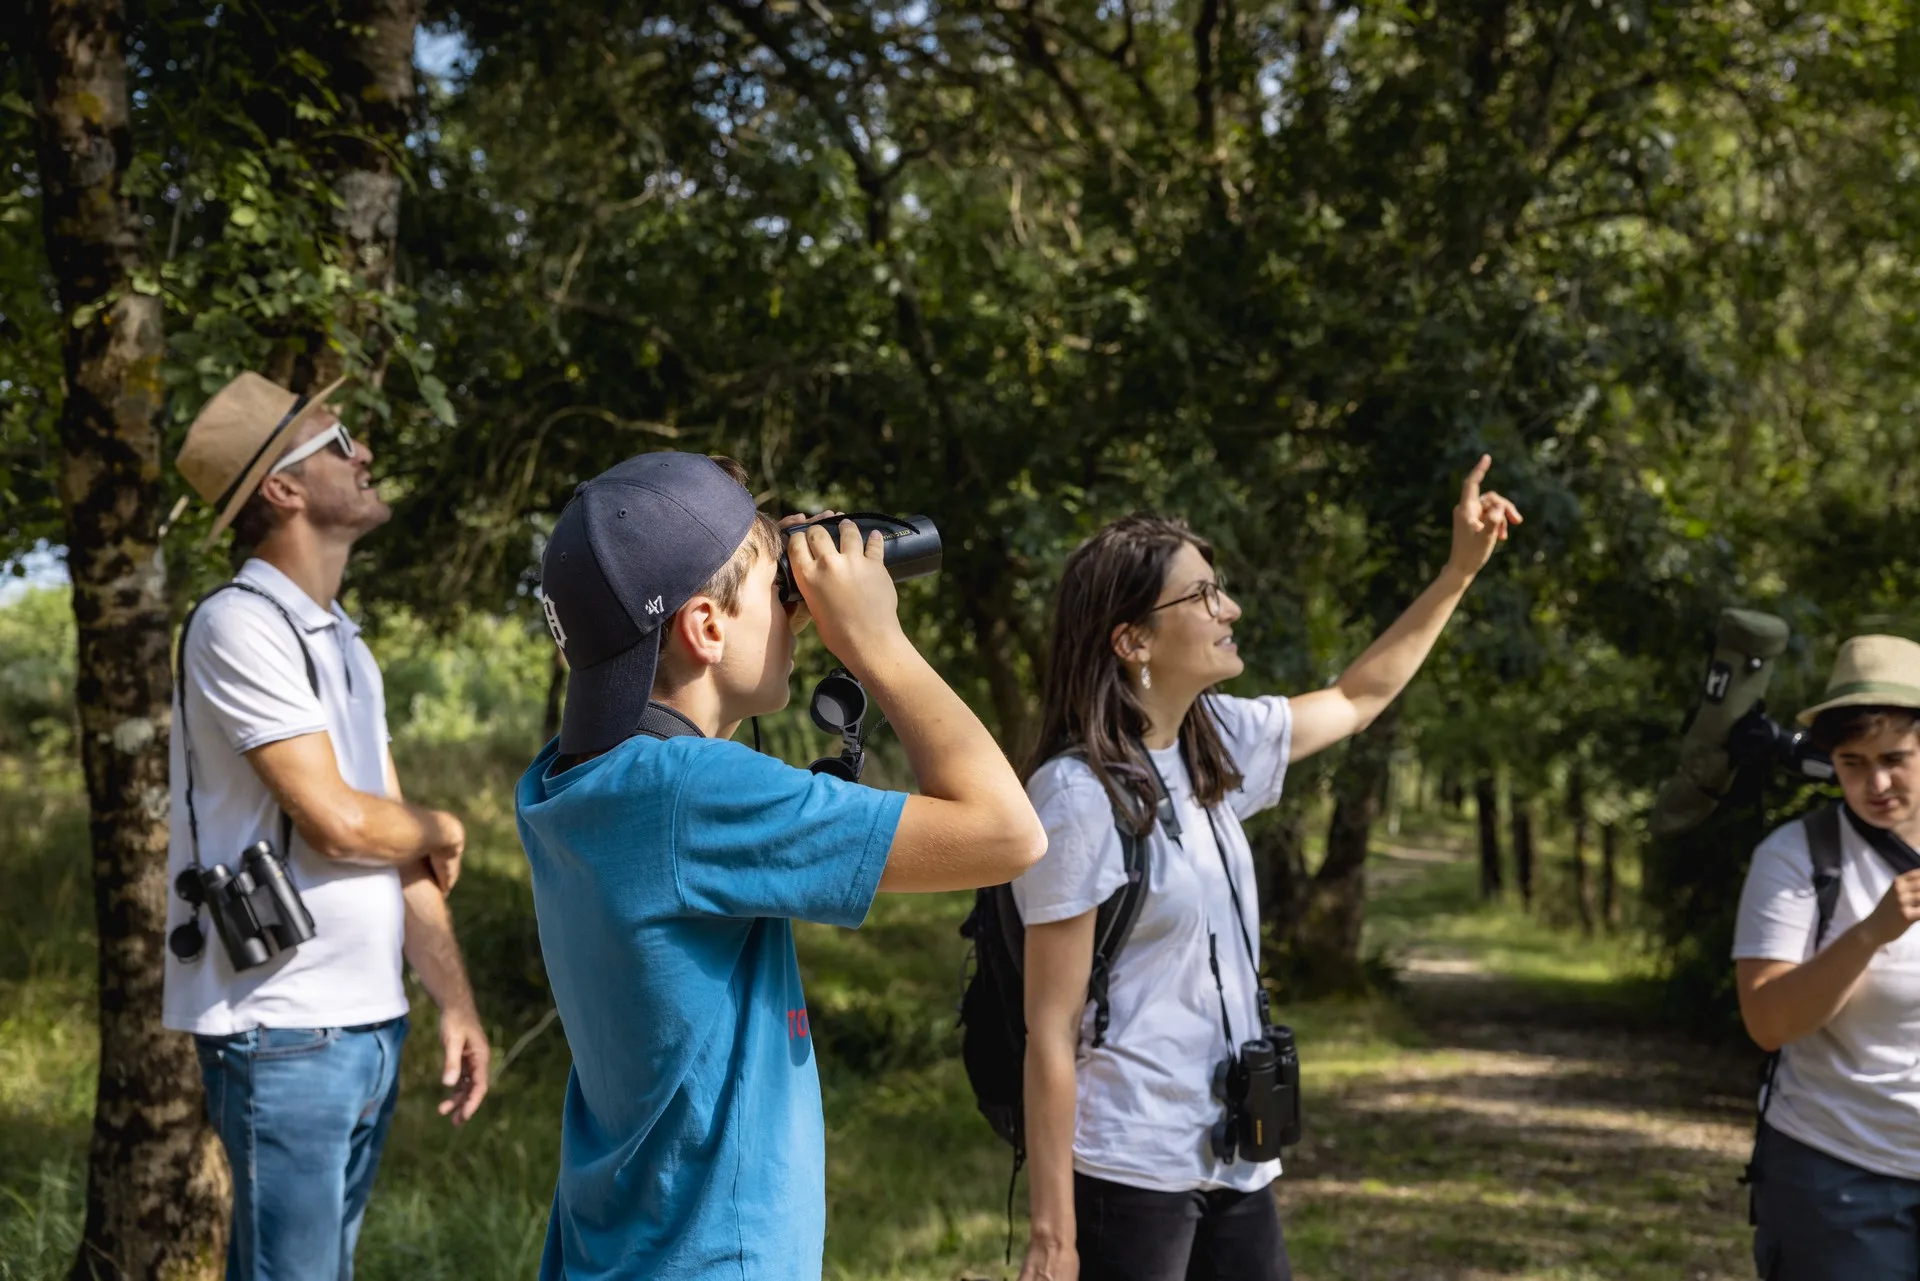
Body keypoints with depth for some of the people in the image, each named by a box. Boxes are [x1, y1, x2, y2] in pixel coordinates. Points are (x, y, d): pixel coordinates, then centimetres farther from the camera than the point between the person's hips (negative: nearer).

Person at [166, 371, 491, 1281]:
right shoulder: (240, 626, -12)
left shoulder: (347, 648, 15)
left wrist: (455, 1003, 3)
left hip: (370, 1023, 8)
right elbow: (338, 822, -18)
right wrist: (442, 831, 2)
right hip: (285, 1029, -8)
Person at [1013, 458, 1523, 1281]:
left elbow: (1356, 699, 25)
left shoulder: (1212, 743, 6)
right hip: (1128, 1177, -7)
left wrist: (1461, 569, 22)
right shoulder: (1078, 795, -16)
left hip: (1234, 1165, 8)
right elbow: (1050, 1032, -16)